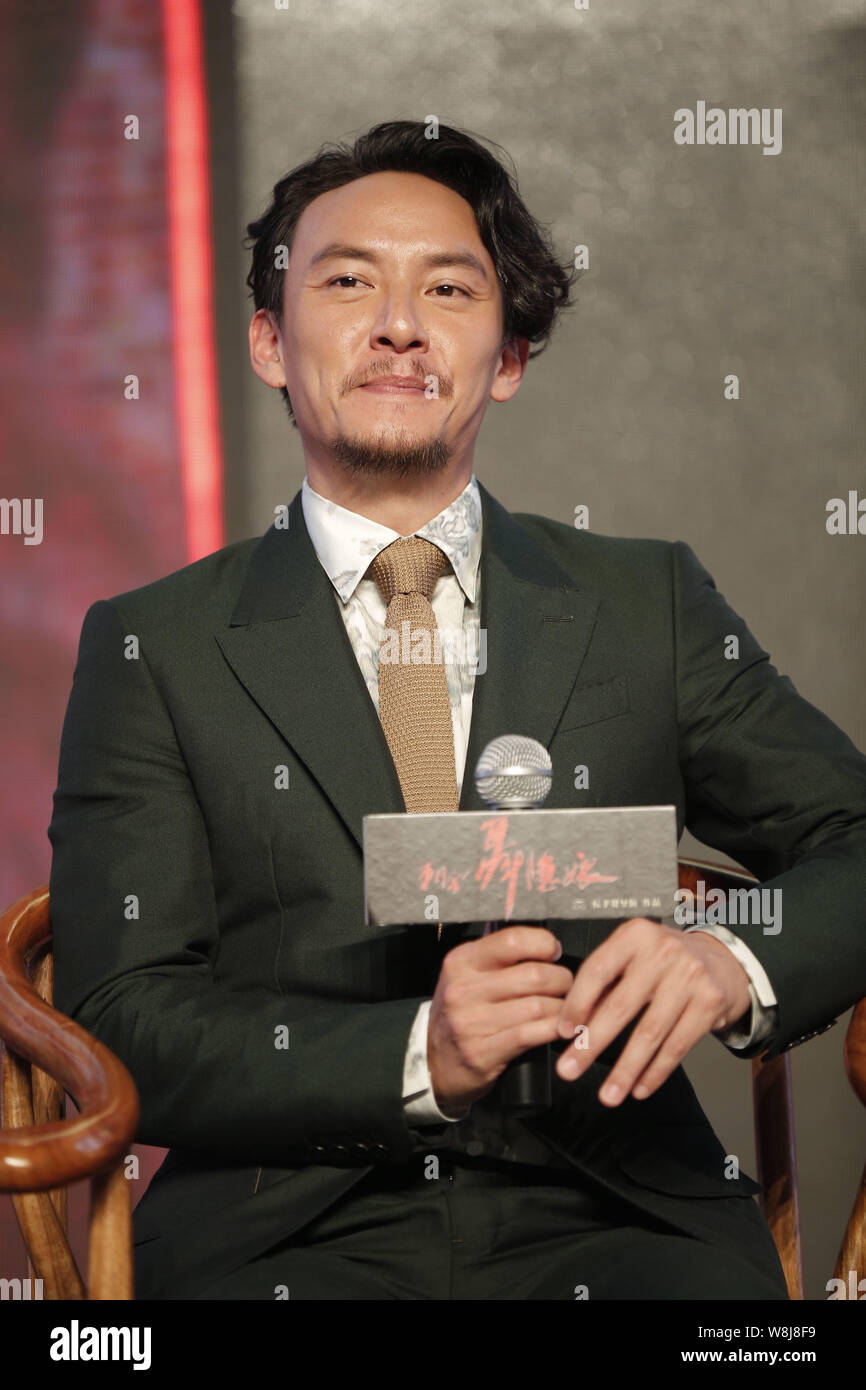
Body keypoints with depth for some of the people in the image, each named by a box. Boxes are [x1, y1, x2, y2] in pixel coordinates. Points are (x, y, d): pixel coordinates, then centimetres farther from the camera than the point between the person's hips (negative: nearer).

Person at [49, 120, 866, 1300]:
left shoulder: (650, 606, 13)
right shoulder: (152, 649, 8)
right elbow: (119, 1019, 0)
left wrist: (734, 961, -11)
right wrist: (416, 1056, -16)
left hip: (612, 1219, 2)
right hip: (288, 1236, -1)